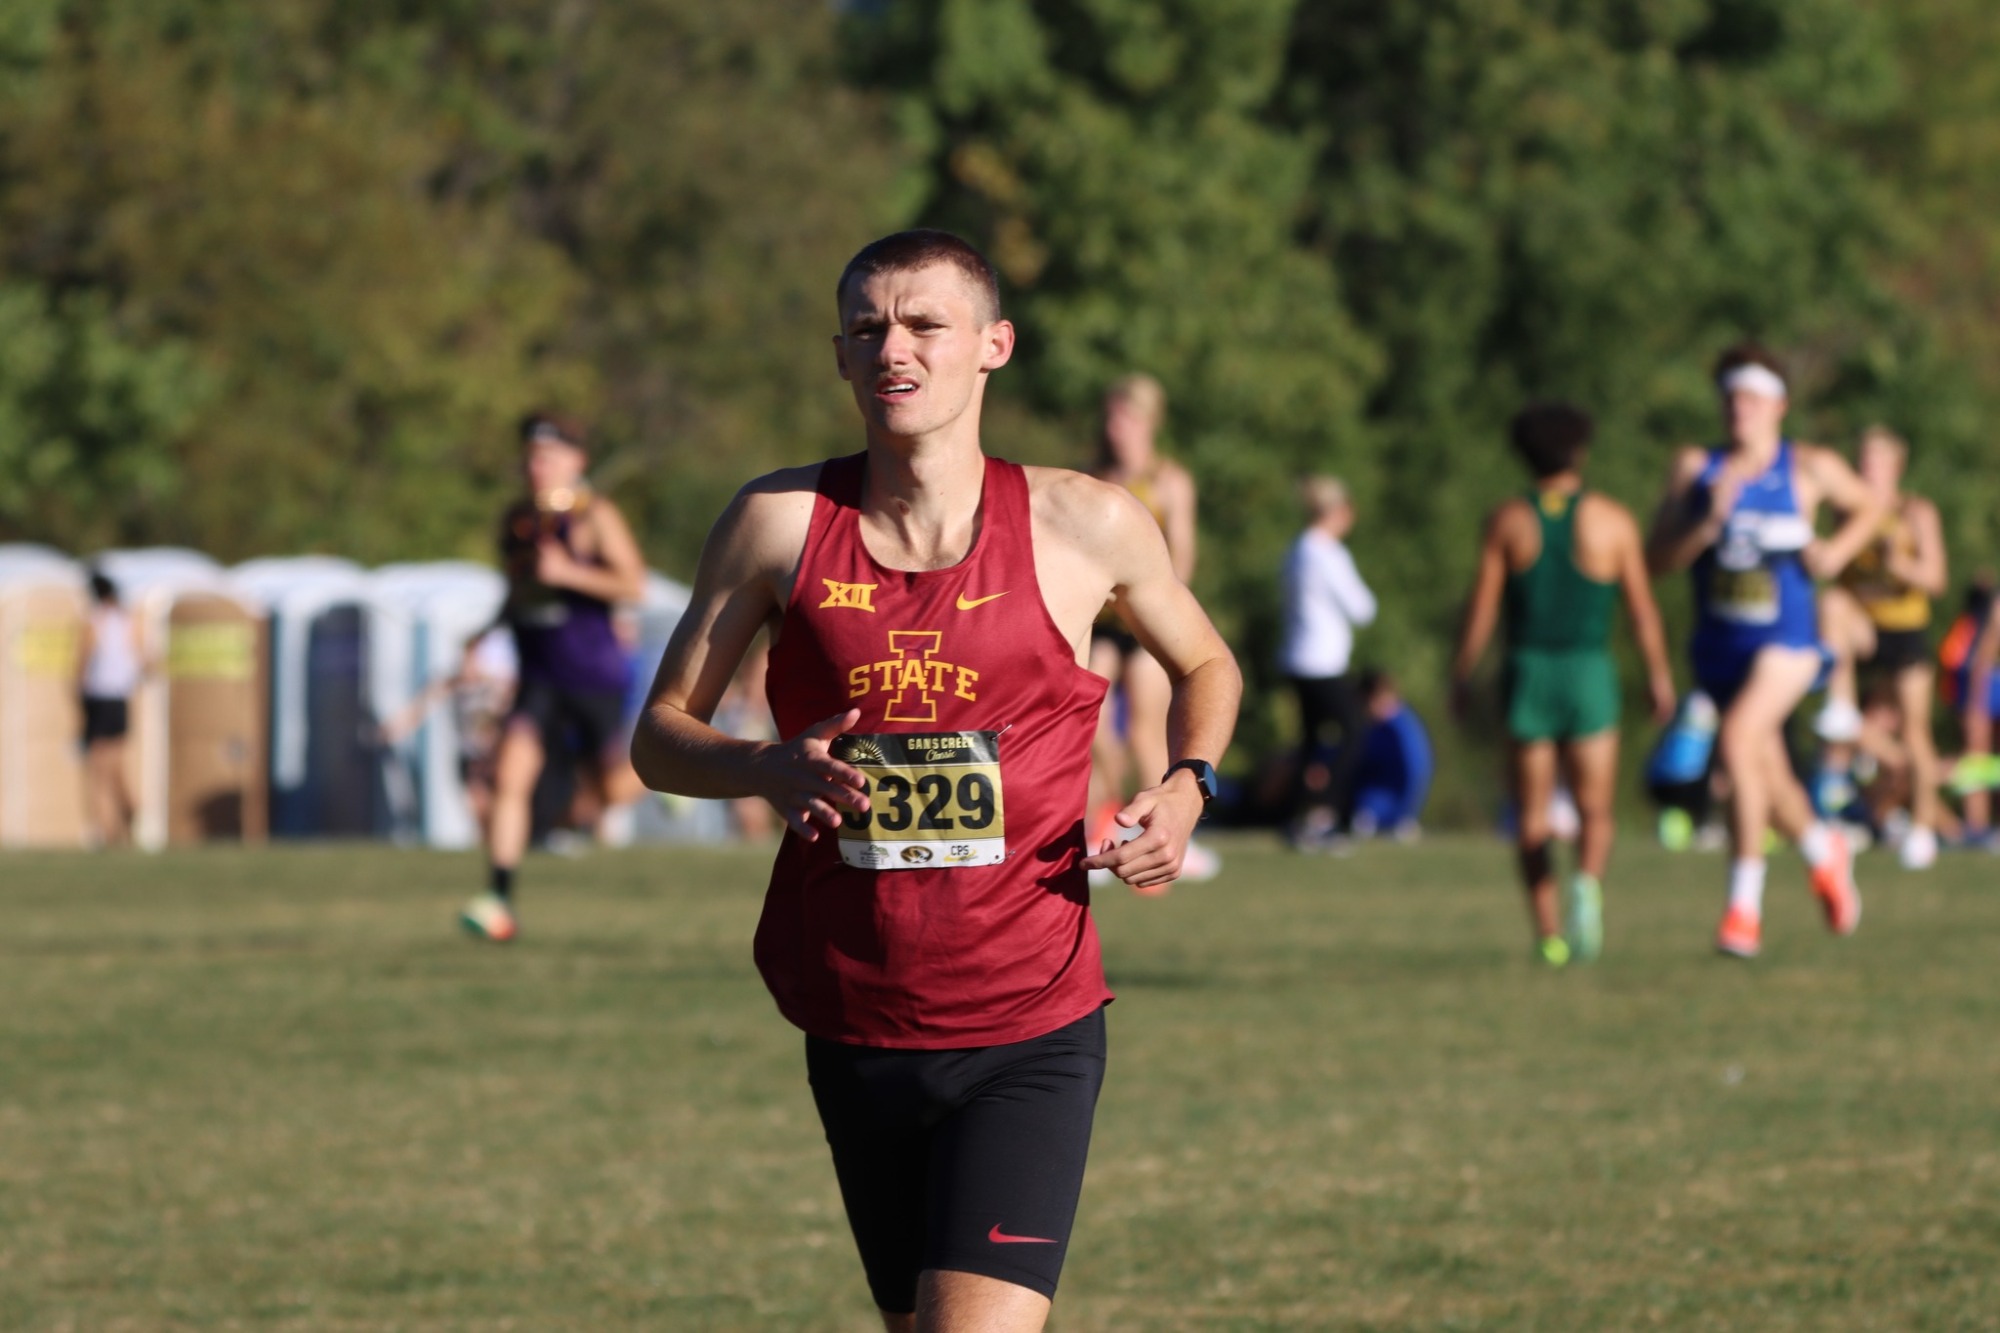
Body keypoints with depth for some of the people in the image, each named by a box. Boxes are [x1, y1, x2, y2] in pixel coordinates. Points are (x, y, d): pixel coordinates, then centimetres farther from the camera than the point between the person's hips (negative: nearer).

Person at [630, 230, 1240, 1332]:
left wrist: (1186, 788, -3)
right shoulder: (780, 521, 0)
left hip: (1027, 1037, -3)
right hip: (855, 1030, 3)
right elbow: (659, 737, 5)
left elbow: (1206, 669, 18)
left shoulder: (1085, 526, -2)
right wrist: (766, 769, -17)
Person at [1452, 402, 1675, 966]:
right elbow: (1641, 607, 0)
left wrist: (1461, 675, 6)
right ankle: (1587, 884, -26)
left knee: (1533, 815, 9)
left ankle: (1548, 933, 0)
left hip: (1527, 672, 1)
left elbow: (1482, 606, -4)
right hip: (1590, 672, -1)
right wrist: (1660, 676, 10)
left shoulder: (1507, 520, -2)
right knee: (1594, 813, 6)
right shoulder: (1613, 520, -2)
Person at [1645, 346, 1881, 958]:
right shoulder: (1695, 468, 0)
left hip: (1785, 638, -4)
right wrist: (1709, 524, -20)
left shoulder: (1810, 467, -2)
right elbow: (1658, 559, -4)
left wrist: (1836, 552, -1)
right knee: (1766, 779, 16)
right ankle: (1824, 852, 50)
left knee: (1738, 737, -27)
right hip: (1720, 647, 4)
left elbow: (1869, 505, 17)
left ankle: (1744, 906, -26)